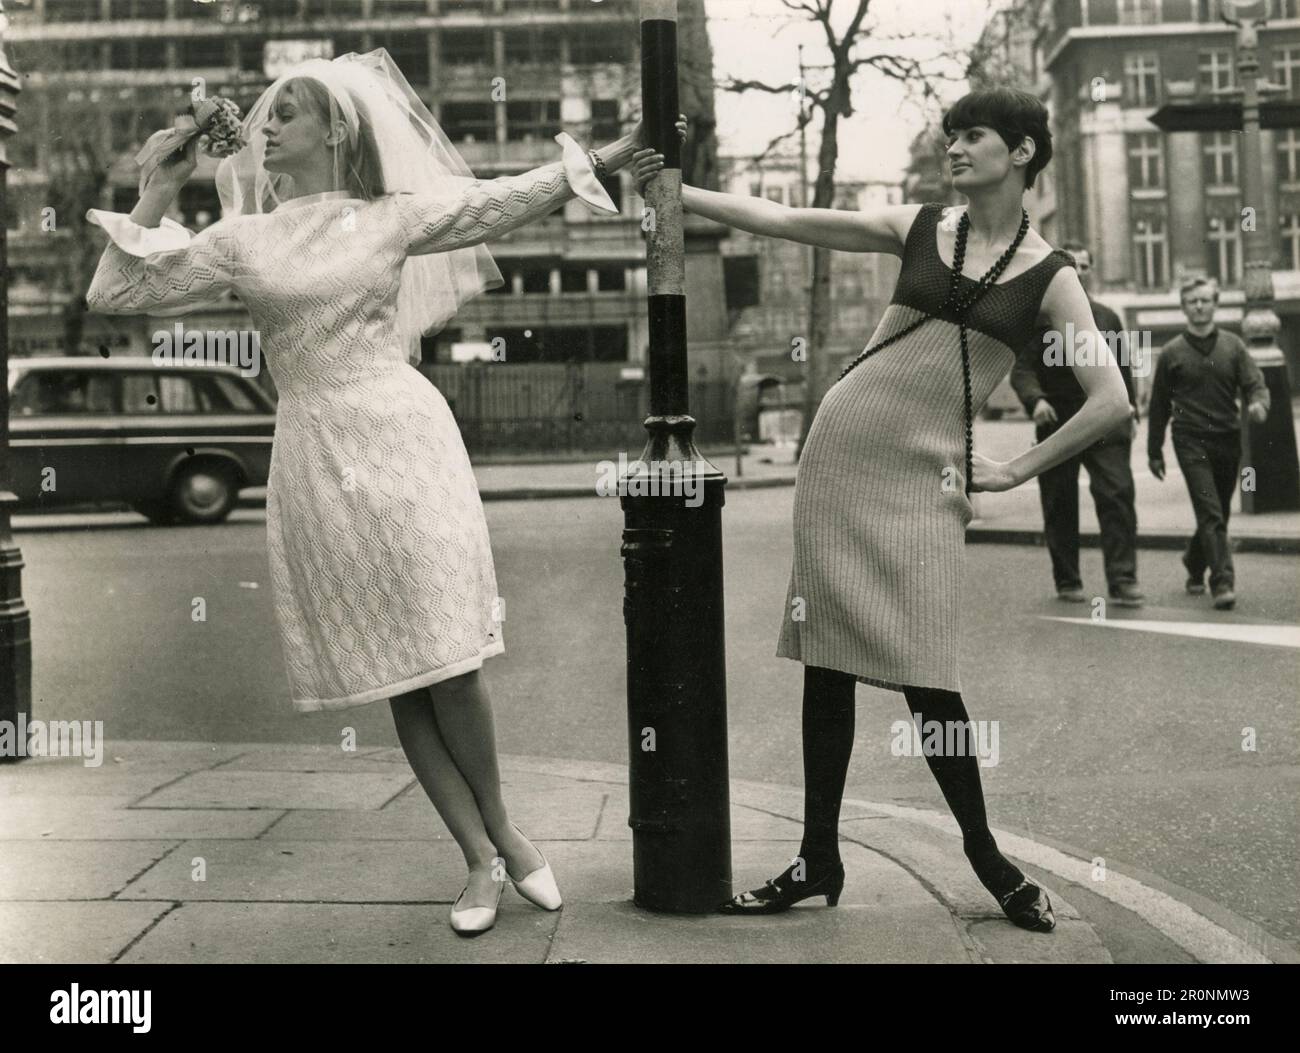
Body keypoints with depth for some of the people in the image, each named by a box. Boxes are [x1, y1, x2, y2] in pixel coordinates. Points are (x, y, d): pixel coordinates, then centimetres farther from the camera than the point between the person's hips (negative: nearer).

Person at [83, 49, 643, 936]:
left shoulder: (393, 217, 5)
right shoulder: (241, 241, 9)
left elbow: (511, 198, 10)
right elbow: (114, 293, 7)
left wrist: (598, 160, 8)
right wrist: (159, 190, 2)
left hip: (403, 441, -1)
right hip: (316, 462, 2)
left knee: (445, 657, -6)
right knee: (394, 674, 3)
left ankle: (503, 832, 16)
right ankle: (481, 859, 13)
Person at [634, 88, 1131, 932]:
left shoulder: (1050, 277, 2)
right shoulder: (918, 229, 8)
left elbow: (1111, 403, -1)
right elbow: (780, 220, 7)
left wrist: (1016, 471, -1)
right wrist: (674, 191, 1)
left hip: (925, 473, -2)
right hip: (842, 446, 3)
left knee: (923, 670, -8)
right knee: (826, 659, 4)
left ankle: (985, 856, 13)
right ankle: (820, 861, 14)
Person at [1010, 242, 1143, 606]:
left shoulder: (1107, 317, 15)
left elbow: (1123, 367, 24)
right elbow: (1022, 368, -8)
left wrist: (1130, 407, 15)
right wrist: (1035, 399, -26)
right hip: (1058, 423, -2)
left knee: (1118, 494, -12)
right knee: (1060, 505, 5)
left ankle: (1122, 580, -12)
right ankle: (1067, 582, 17)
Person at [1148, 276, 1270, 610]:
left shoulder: (1232, 346, 6)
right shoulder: (1171, 353, 2)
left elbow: (1255, 383, 1)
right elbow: (1159, 406, 8)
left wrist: (1258, 404, -24)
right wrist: (1154, 451, 10)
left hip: (1228, 439, 3)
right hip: (1191, 441, -3)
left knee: (1217, 514, 15)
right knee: (1211, 514, -14)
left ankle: (1194, 563, 40)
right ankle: (1223, 583, -17)